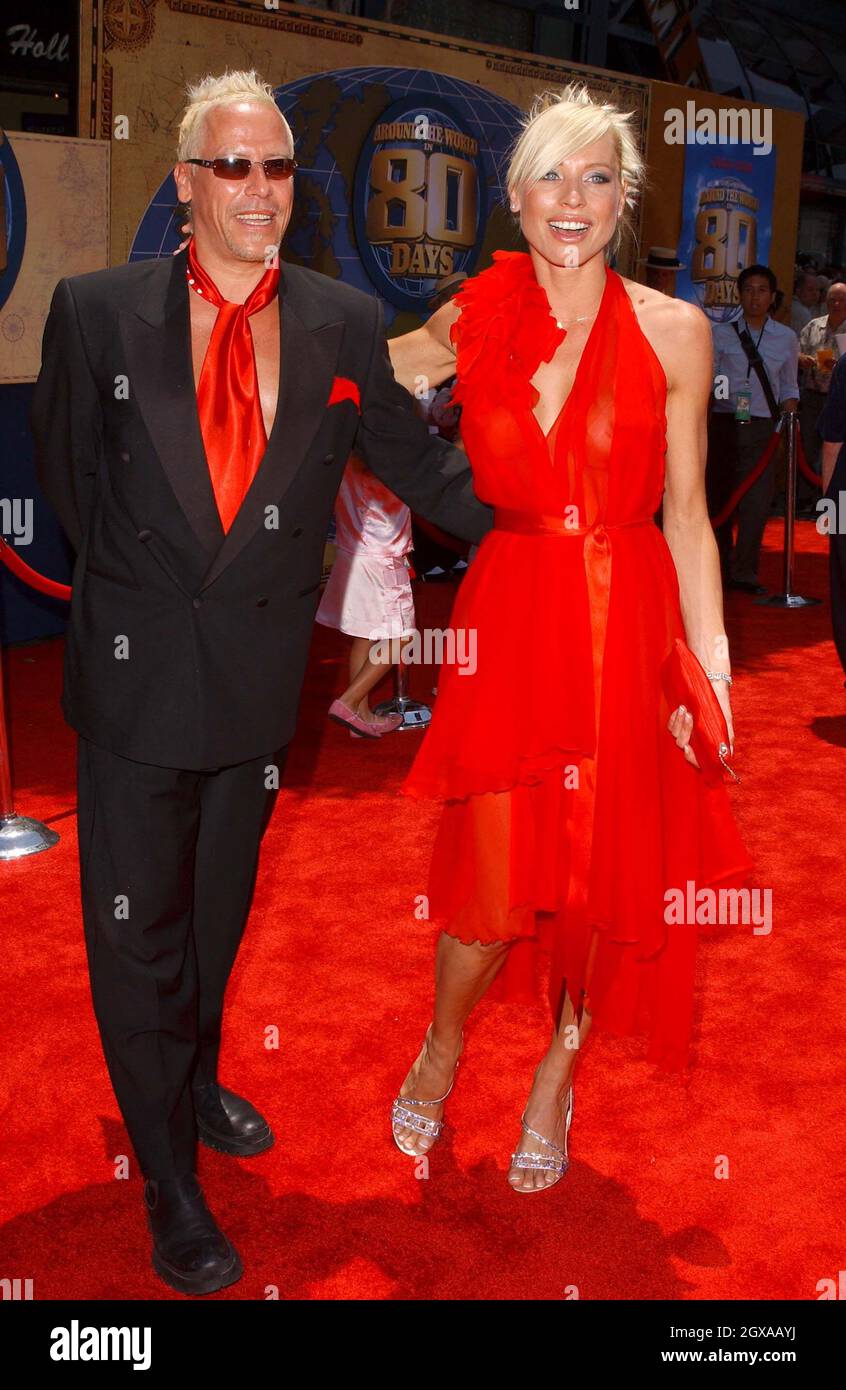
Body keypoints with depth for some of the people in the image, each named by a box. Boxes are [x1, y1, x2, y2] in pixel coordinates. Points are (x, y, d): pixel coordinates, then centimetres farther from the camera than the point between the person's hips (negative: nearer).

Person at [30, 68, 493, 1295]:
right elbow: (68, 471, 4)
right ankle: (169, 1184, 26)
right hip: (136, 675, -2)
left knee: (220, 908, 21)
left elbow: (419, 466, 7)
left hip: (262, 674, 2)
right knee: (137, 927, 7)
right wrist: (135, 585, 8)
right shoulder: (97, 311, -6)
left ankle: (197, 1082, 48)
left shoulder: (346, 324, -1)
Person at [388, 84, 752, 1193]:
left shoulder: (675, 332, 0)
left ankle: (557, 1073, 33)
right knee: (495, 881, -1)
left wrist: (712, 665, -6)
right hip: (510, 621, 0)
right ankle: (444, 1040, 31)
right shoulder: (474, 323, 4)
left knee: (607, 873, 7)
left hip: (629, 624, 0)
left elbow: (686, 513, 0)